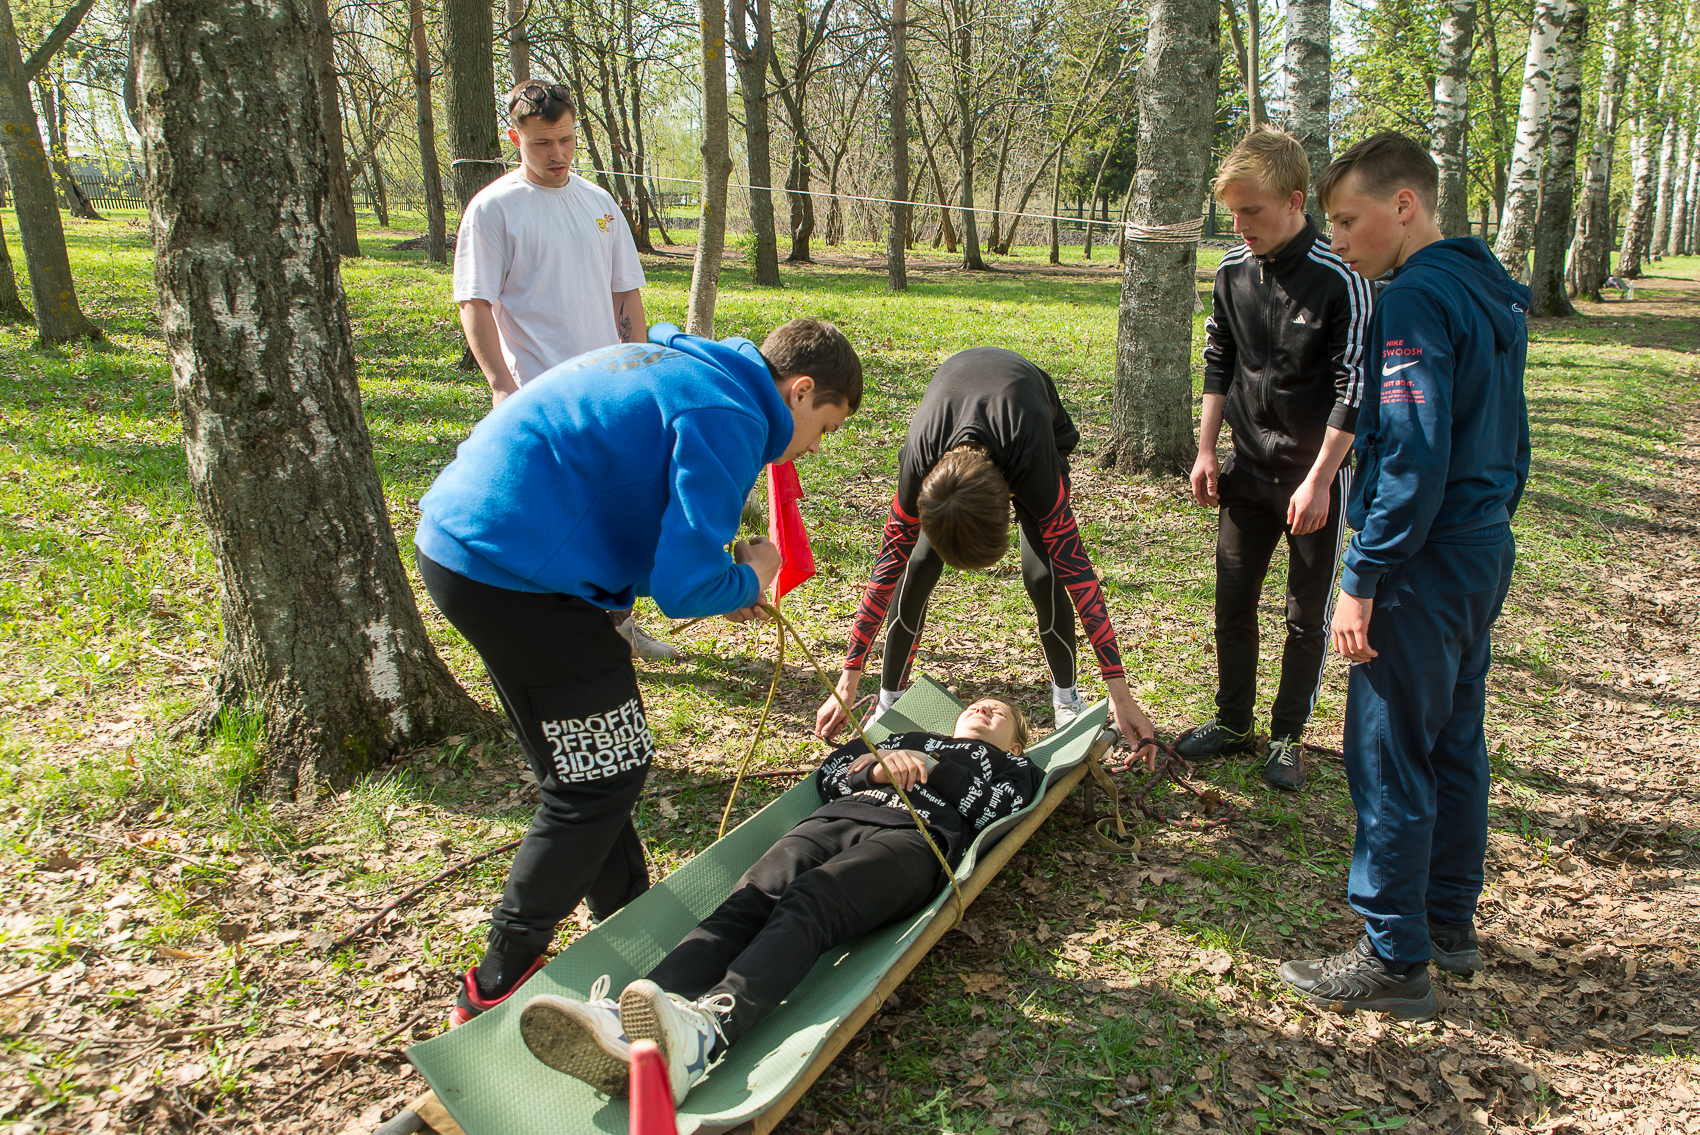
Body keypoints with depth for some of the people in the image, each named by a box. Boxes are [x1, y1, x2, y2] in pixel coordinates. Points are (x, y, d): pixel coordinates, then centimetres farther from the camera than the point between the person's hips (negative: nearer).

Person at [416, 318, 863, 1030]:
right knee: (603, 777, 3)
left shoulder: (674, 365, 18)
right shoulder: (728, 418, -12)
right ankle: (499, 986, 14)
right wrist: (749, 578, 5)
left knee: (584, 763, 21)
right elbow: (685, 587, -18)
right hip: (512, 572, -10)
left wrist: (712, 577, 14)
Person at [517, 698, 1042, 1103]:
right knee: (750, 899, -28)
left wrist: (927, 766, 9)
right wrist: (876, 768, 7)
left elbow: (988, 806, 10)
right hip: (834, 819, 4)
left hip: (914, 836, -3)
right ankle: (619, 1024, -52)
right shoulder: (904, 738, 42)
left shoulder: (1010, 766, 34)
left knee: (806, 907, -35)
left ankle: (702, 1031, -62)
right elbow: (829, 773, 25)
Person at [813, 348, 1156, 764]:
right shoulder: (918, 461, -39)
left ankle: (1067, 696, 4)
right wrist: (848, 683, -25)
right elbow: (889, 564, -28)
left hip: (1043, 431, -1)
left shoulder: (1033, 463, -46)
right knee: (919, 561, -17)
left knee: (1043, 571, -20)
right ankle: (889, 702, 0)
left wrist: (1120, 693, -38)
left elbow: (1075, 568, -40)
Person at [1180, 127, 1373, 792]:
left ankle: (1287, 737, 21)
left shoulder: (1339, 280, -17)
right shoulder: (1232, 271, 0)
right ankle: (1232, 722, 27)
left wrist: (1319, 480, -17)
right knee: (1232, 601, 11)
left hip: (1314, 475, -5)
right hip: (1248, 469, 5)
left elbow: (1354, 389, -15)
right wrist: (1206, 451, 8)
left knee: (1308, 615, 6)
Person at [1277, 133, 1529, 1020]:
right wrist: (1489, 525, 22)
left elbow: (1414, 458, -24)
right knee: (1454, 744, 19)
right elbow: (1508, 441, 18)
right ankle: (1450, 922, 32)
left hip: (1426, 563, -10)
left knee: (1389, 758, -1)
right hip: (1486, 552, 10)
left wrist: (1363, 580, -20)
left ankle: (1394, 961, 10)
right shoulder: (1492, 295, 13)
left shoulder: (1415, 300, -18)